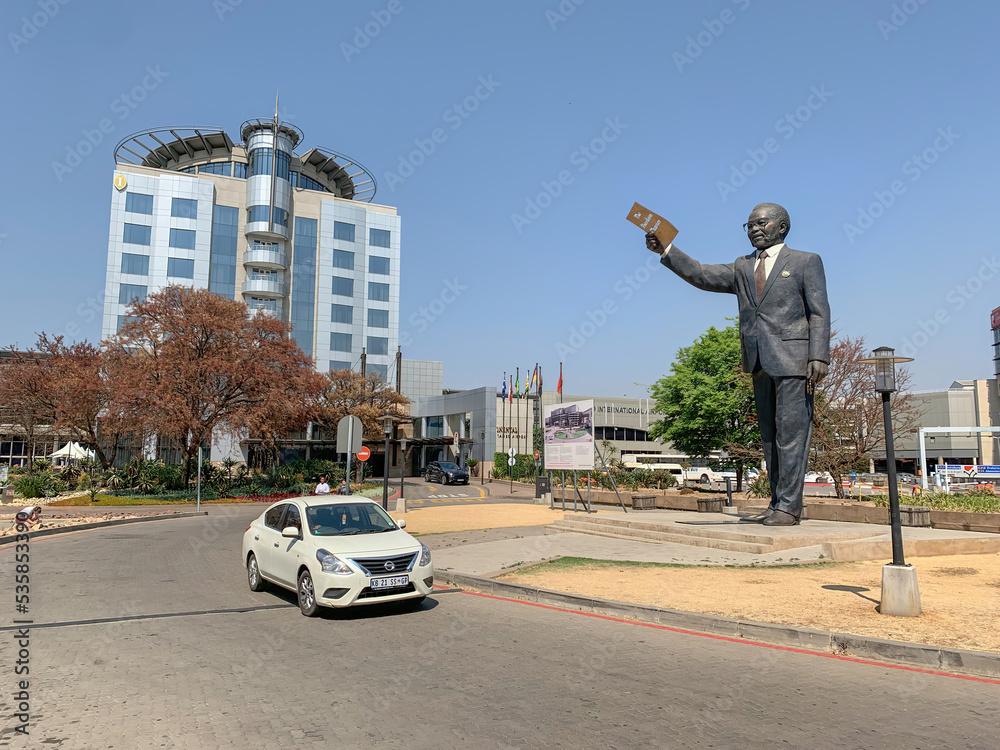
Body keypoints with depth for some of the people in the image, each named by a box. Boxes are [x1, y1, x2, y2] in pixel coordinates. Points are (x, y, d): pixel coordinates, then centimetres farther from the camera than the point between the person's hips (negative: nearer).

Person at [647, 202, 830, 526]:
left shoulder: (806, 262, 7)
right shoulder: (742, 268, 19)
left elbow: (819, 313, 0)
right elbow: (701, 275, 7)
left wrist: (818, 356, -11)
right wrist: (665, 250, -4)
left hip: (792, 360, -5)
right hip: (760, 364, 5)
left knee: (791, 433, -7)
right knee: (770, 436, 7)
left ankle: (788, 506, -4)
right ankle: (778, 504, 13)